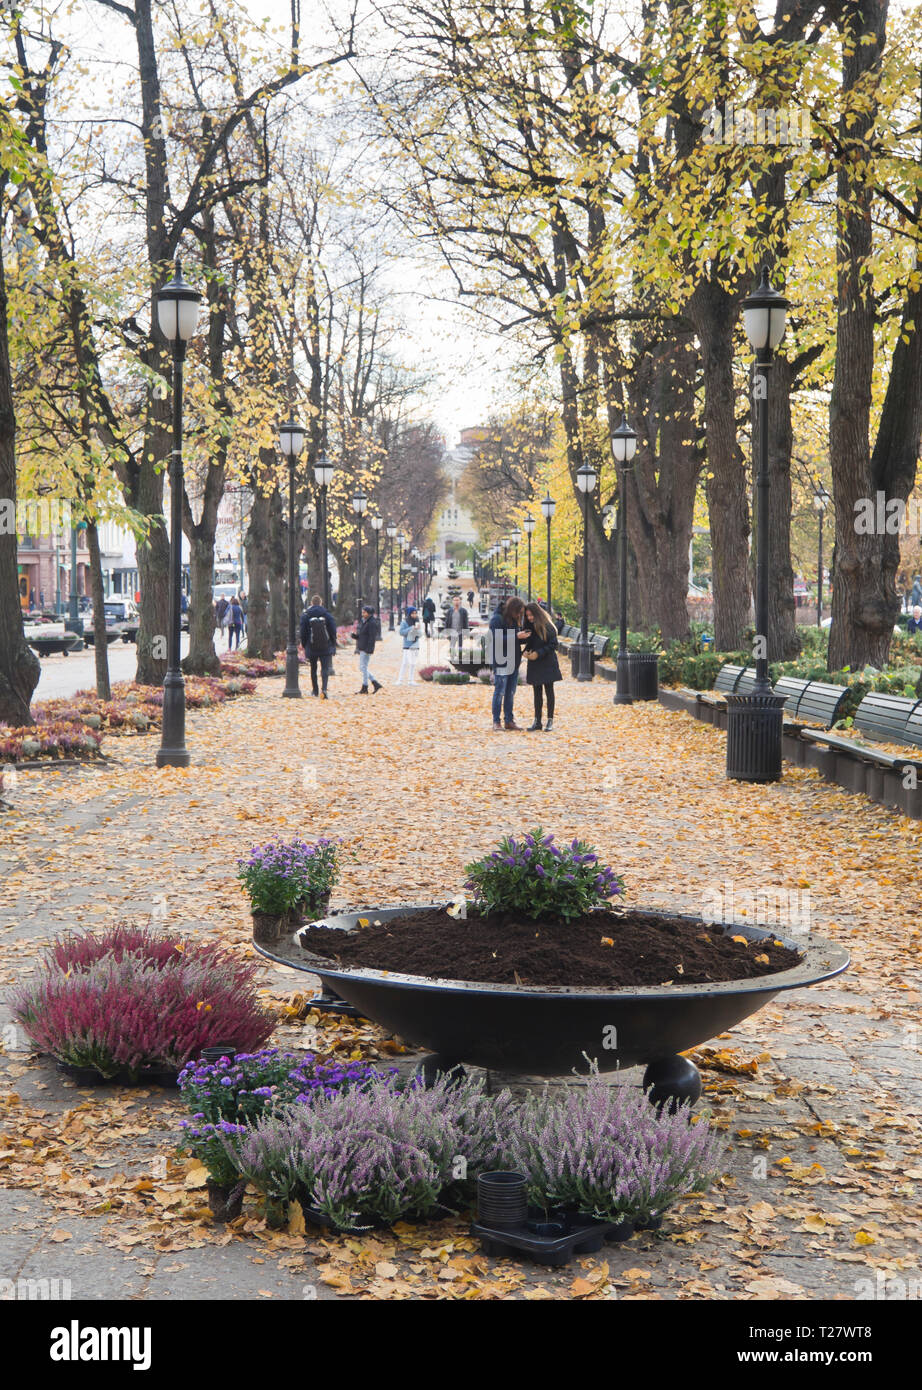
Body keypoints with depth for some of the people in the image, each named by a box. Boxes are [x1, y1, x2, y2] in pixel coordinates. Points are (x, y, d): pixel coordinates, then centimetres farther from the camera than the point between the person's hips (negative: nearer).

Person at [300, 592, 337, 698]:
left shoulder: (305, 615, -2)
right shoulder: (327, 614, -3)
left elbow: (303, 632, 0)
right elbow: (333, 631, -1)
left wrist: (303, 645, 11)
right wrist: (333, 645, 9)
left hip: (311, 648, 1)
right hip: (326, 648, -1)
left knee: (313, 669, 16)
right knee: (325, 668, -2)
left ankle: (315, 691, 24)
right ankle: (323, 689, -22)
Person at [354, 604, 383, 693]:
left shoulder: (372, 623, -14)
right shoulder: (363, 621, 15)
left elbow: (372, 637, -19)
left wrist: (369, 649, -23)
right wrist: (355, 636, 3)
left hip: (366, 649, -10)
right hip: (361, 648, 10)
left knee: (363, 667, -6)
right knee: (361, 668, 12)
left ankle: (364, 689, 1)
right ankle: (376, 684, 16)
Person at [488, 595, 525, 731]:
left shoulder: (515, 619, 13)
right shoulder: (497, 619, -11)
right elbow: (498, 639, -20)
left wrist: (524, 636, -3)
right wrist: (517, 636, -22)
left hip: (514, 662, 8)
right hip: (501, 662, -8)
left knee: (511, 693, 12)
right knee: (500, 692, -4)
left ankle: (509, 720, 19)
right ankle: (496, 722, 1)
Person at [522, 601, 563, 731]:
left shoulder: (547, 627, -12)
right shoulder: (529, 626, 5)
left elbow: (553, 645, -13)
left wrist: (538, 653, -19)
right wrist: (525, 651, -6)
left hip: (547, 663, -6)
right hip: (534, 664, 6)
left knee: (549, 691, 2)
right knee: (537, 692, 8)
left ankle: (550, 720, 8)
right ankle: (537, 721, 13)